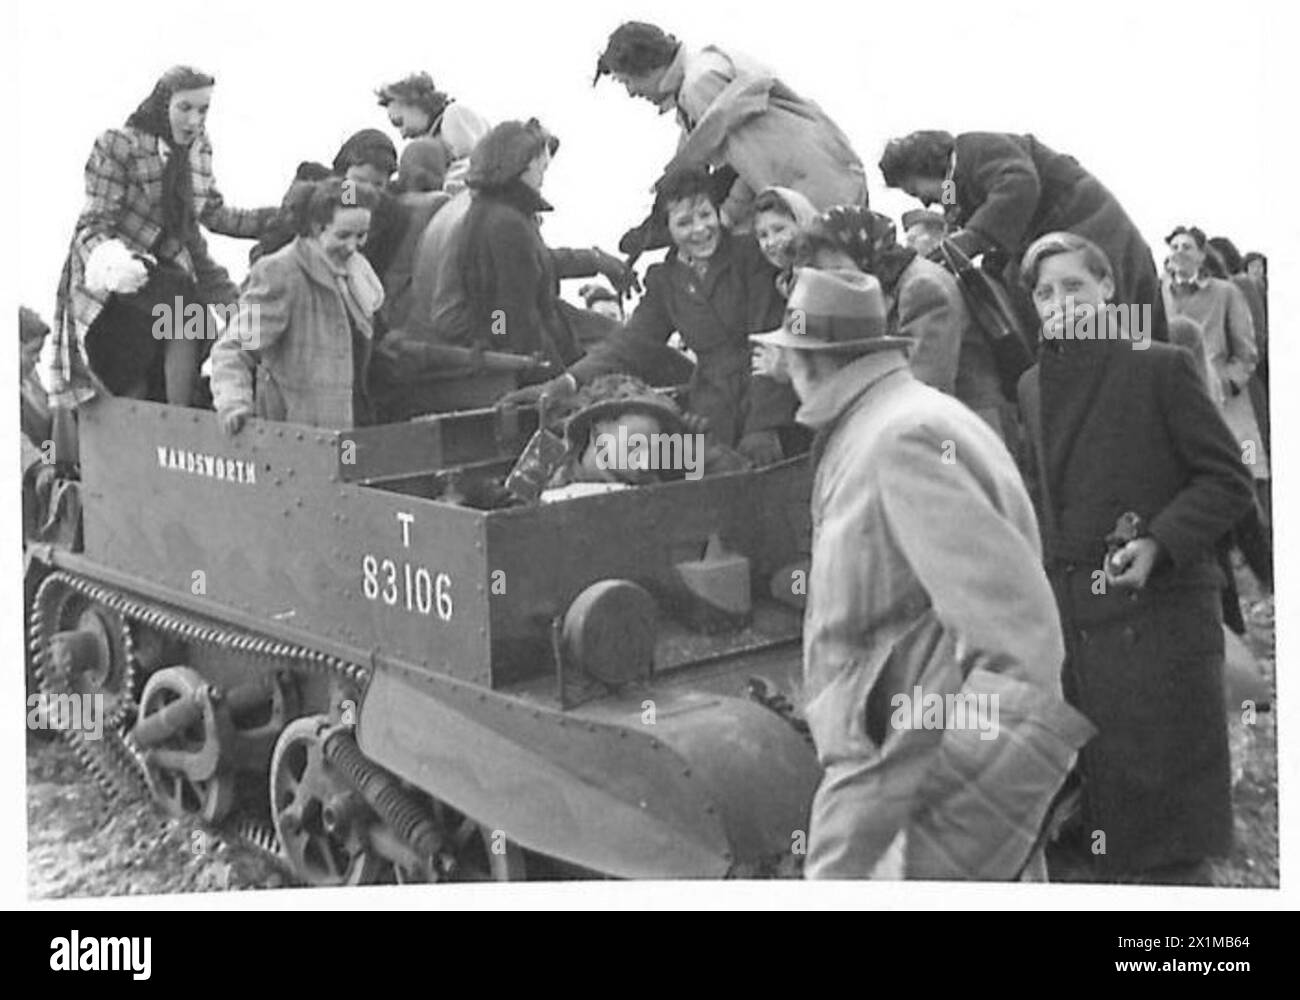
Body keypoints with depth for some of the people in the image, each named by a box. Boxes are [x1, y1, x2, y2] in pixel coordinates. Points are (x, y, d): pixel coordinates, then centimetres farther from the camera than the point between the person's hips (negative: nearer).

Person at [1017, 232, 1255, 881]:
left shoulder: (1162, 367, -3)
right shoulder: (1033, 387, 14)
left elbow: (1228, 481, -5)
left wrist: (1159, 543, -18)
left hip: (1157, 615, -5)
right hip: (1071, 620, 5)